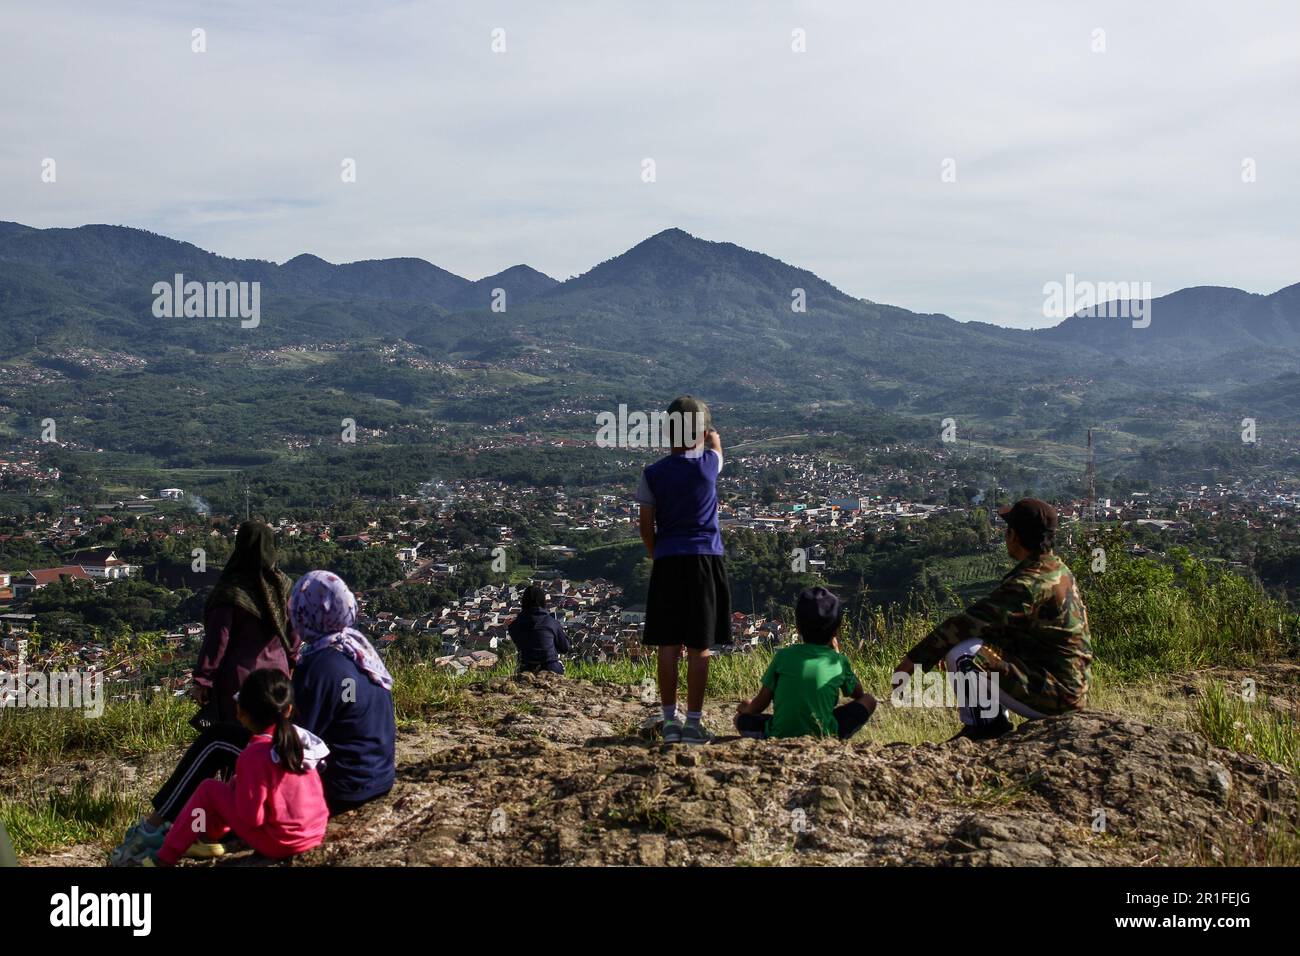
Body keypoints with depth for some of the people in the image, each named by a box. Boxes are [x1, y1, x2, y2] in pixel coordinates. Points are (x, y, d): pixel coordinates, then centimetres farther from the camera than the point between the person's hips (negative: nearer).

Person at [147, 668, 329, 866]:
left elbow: (251, 817, -19)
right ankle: (210, 835, 34)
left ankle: (166, 858, 11)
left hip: (276, 844, -7)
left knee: (209, 789, 3)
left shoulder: (254, 756, -20)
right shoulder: (300, 738, 0)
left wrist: (235, 787, 1)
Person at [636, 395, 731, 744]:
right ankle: (693, 723, 3)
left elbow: (646, 526, 2)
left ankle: (670, 722, 9)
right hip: (705, 559, -1)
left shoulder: (653, 473, -1)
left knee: (668, 646, 6)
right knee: (699, 647, 2)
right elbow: (716, 447, 23)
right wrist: (713, 436, 45)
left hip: (666, 562, 1)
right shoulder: (708, 464, -2)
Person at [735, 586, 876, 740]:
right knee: (868, 700, 16)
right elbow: (858, 694, 21)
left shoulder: (783, 655, 2)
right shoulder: (839, 661, 2)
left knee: (741, 718, 27)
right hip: (823, 735, 0)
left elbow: (761, 703, 5)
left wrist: (747, 708, 29)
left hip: (780, 735, 0)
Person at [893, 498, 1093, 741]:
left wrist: (914, 660, -19)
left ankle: (985, 725, -2)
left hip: (1057, 694, -10)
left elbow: (969, 622, -25)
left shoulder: (1030, 584, -23)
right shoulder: (1058, 571, 9)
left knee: (964, 654, -19)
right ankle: (995, 728, 17)